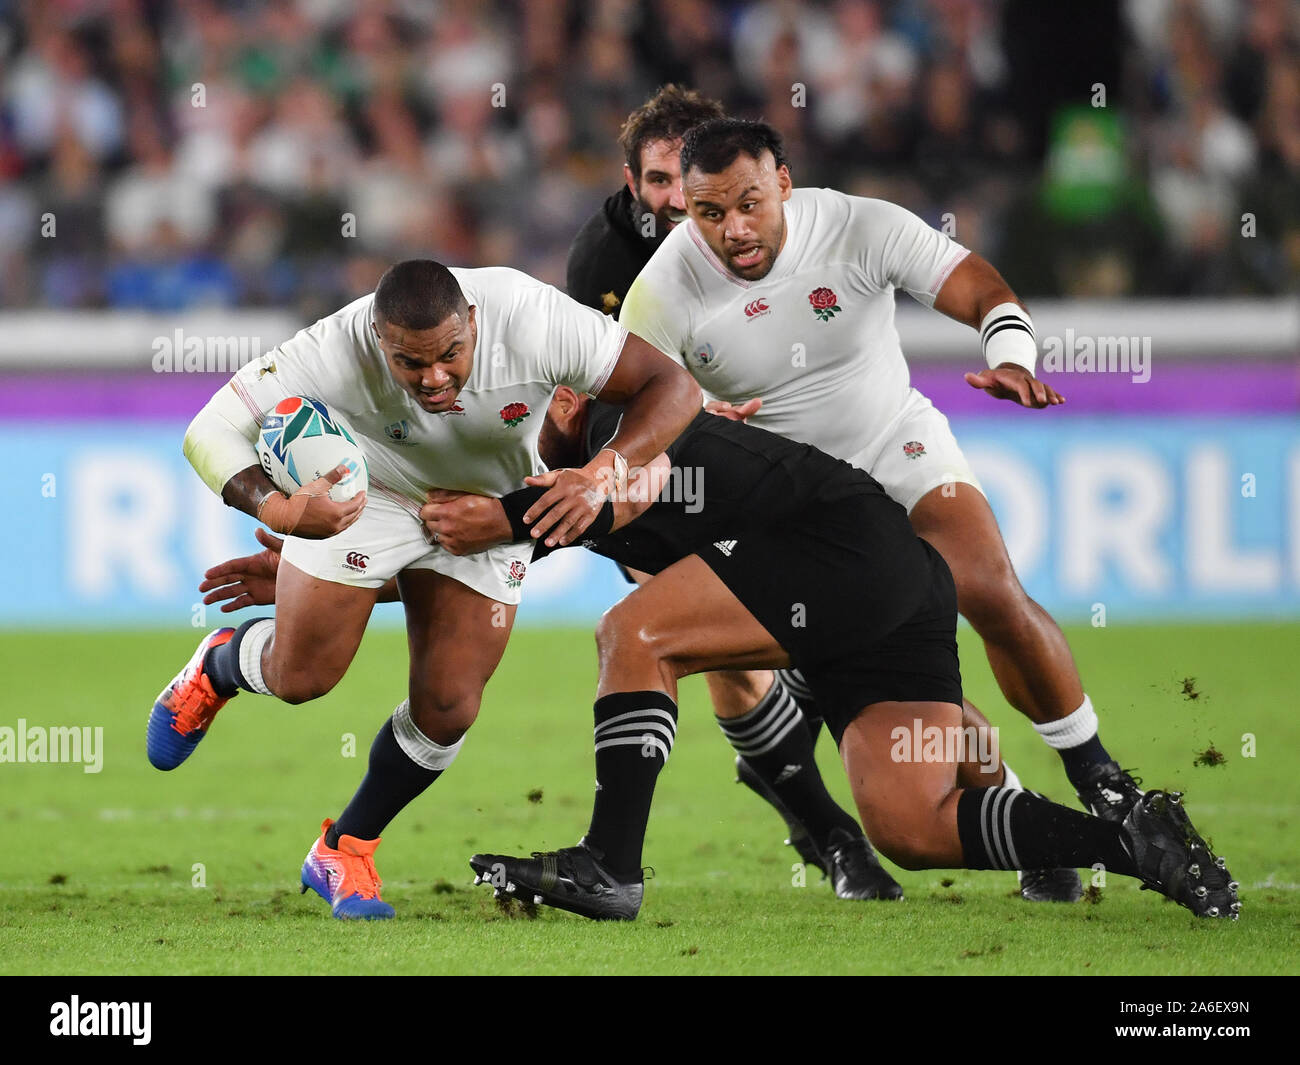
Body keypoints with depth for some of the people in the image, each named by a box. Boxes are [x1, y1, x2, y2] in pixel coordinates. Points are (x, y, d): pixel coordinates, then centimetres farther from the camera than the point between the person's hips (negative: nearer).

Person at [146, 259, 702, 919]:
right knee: (299, 678, 0)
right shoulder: (336, 351, -39)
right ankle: (217, 668, 38)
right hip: (361, 492, -1)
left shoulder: (532, 322, -38)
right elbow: (211, 434, -32)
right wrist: (278, 510, -52)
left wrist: (602, 474, -48)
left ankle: (343, 852, 20)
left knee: (448, 706, -4)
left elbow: (673, 389, -32)